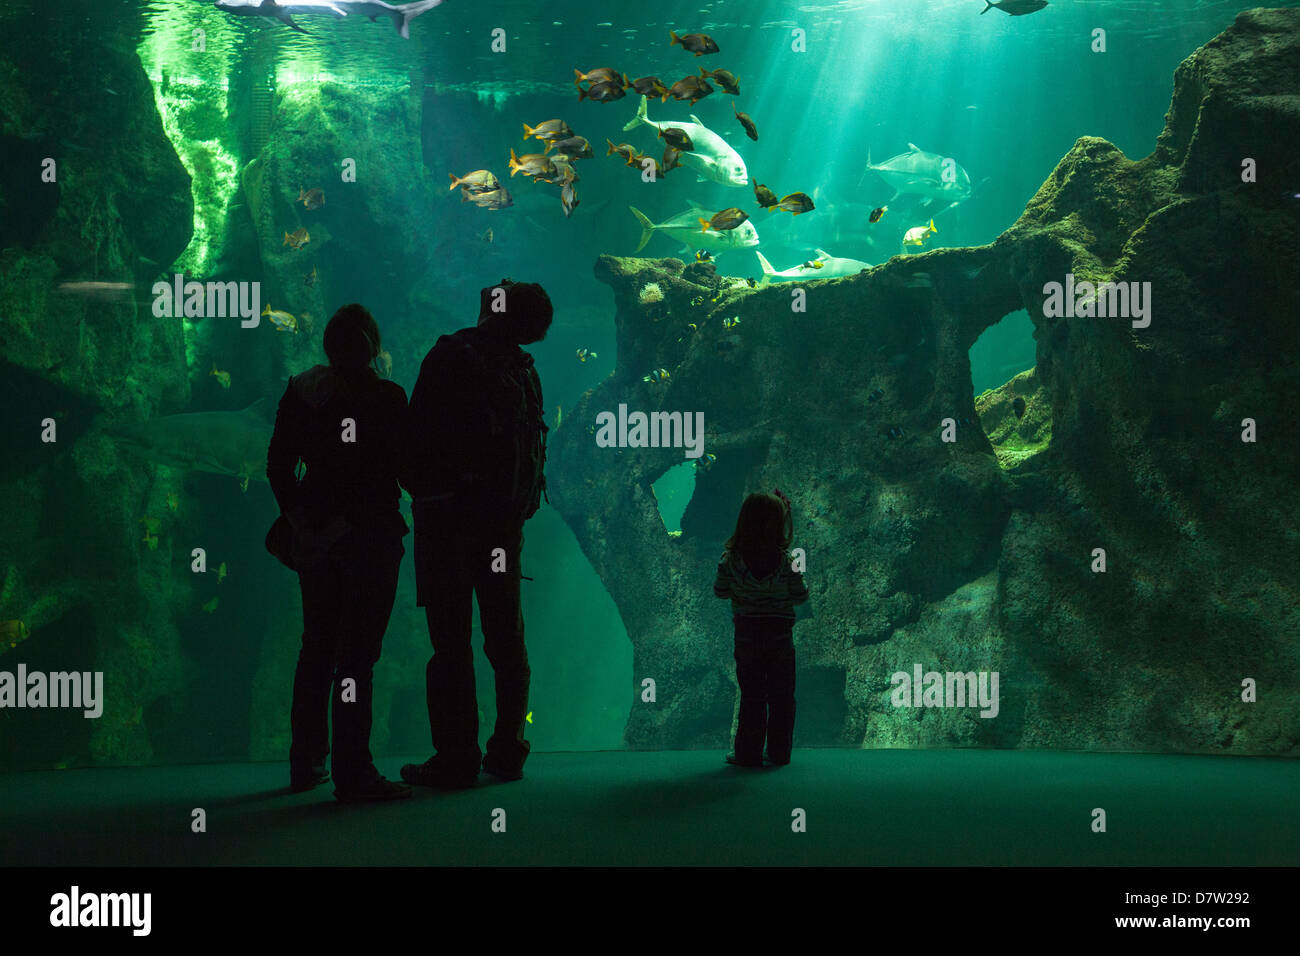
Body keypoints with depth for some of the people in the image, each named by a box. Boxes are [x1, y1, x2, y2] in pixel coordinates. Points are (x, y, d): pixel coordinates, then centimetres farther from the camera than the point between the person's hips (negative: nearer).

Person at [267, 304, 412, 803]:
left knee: (316, 649, 16)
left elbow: (278, 467, 7)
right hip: (369, 534, -5)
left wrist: (300, 518, 13)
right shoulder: (384, 396, -12)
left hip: (316, 537, 5)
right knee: (357, 653, -3)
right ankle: (353, 772, -3)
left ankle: (305, 762, 24)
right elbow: (401, 467, -10)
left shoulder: (299, 393, 4)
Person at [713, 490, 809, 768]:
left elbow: (720, 591, 1)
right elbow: (800, 596, -5)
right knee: (781, 696, 10)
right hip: (780, 634, -1)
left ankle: (748, 752, 10)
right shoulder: (785, 561, -11)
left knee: (751, 696, 8)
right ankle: (779, 752, 14)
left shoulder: (732, 560, -9)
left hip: (746, 634, 1)